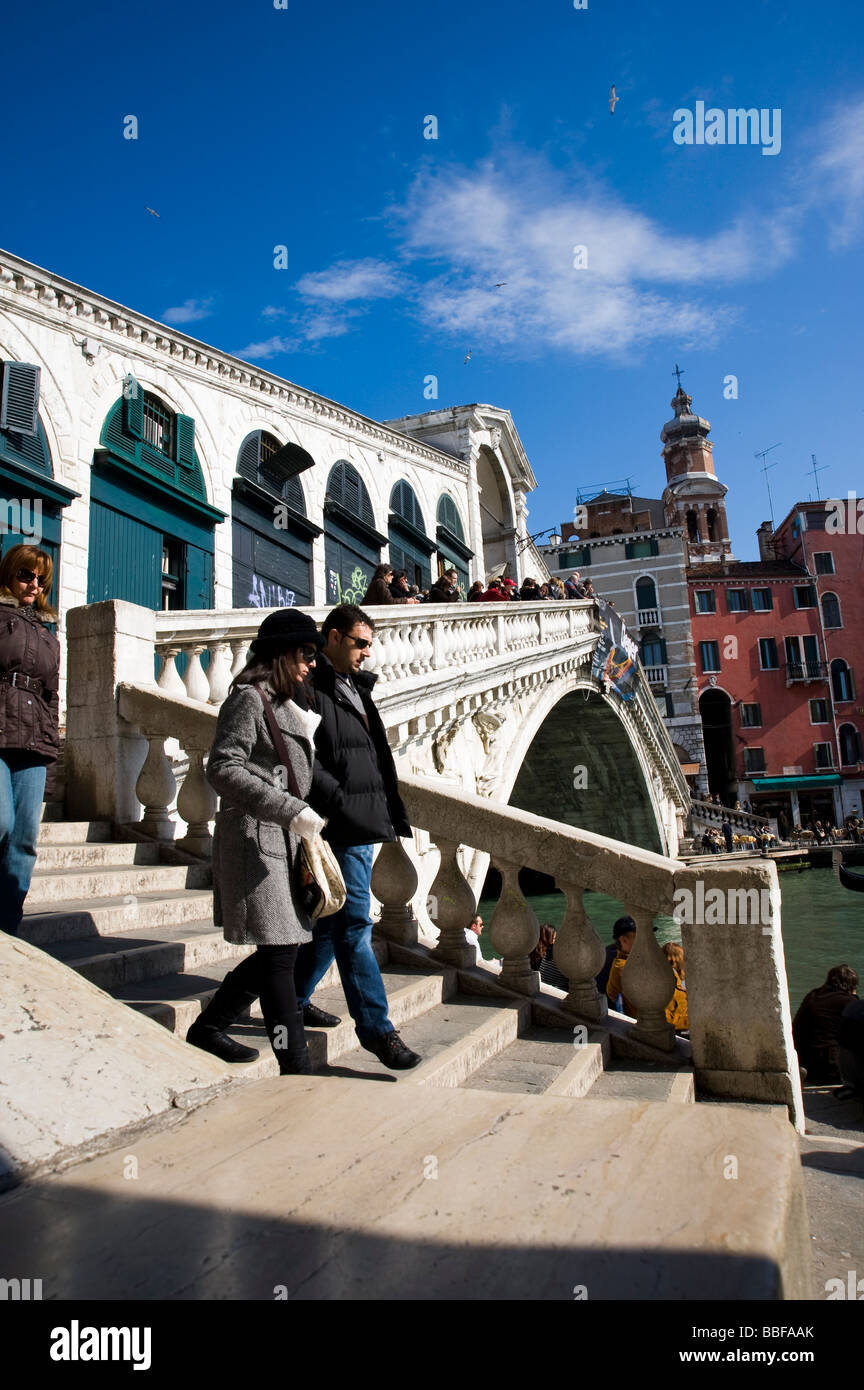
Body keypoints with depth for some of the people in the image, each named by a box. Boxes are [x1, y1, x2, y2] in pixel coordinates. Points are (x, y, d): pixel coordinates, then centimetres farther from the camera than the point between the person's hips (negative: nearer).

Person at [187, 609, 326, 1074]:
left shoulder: (284, 704, 20)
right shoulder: (249, 698, -9)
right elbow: (223, 769, -19)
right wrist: (291, 810, -23)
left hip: (282, 840, 10)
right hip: (255, 838, -10)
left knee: (278, 951, 12)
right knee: (280, 952, -6)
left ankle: (208, 1027, 30)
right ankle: (296, 1067, 2)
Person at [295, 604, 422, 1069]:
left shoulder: (354, 688, 20)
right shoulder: (311, 687, -9)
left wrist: (389, 812, 16)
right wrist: (342, 802, -20)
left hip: (364, 826, 10)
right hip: (342, 828, -10)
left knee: (333, 922, 18)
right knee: (353, 924, -3)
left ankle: (294, 1002, 33)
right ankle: (375, 1027, 6)